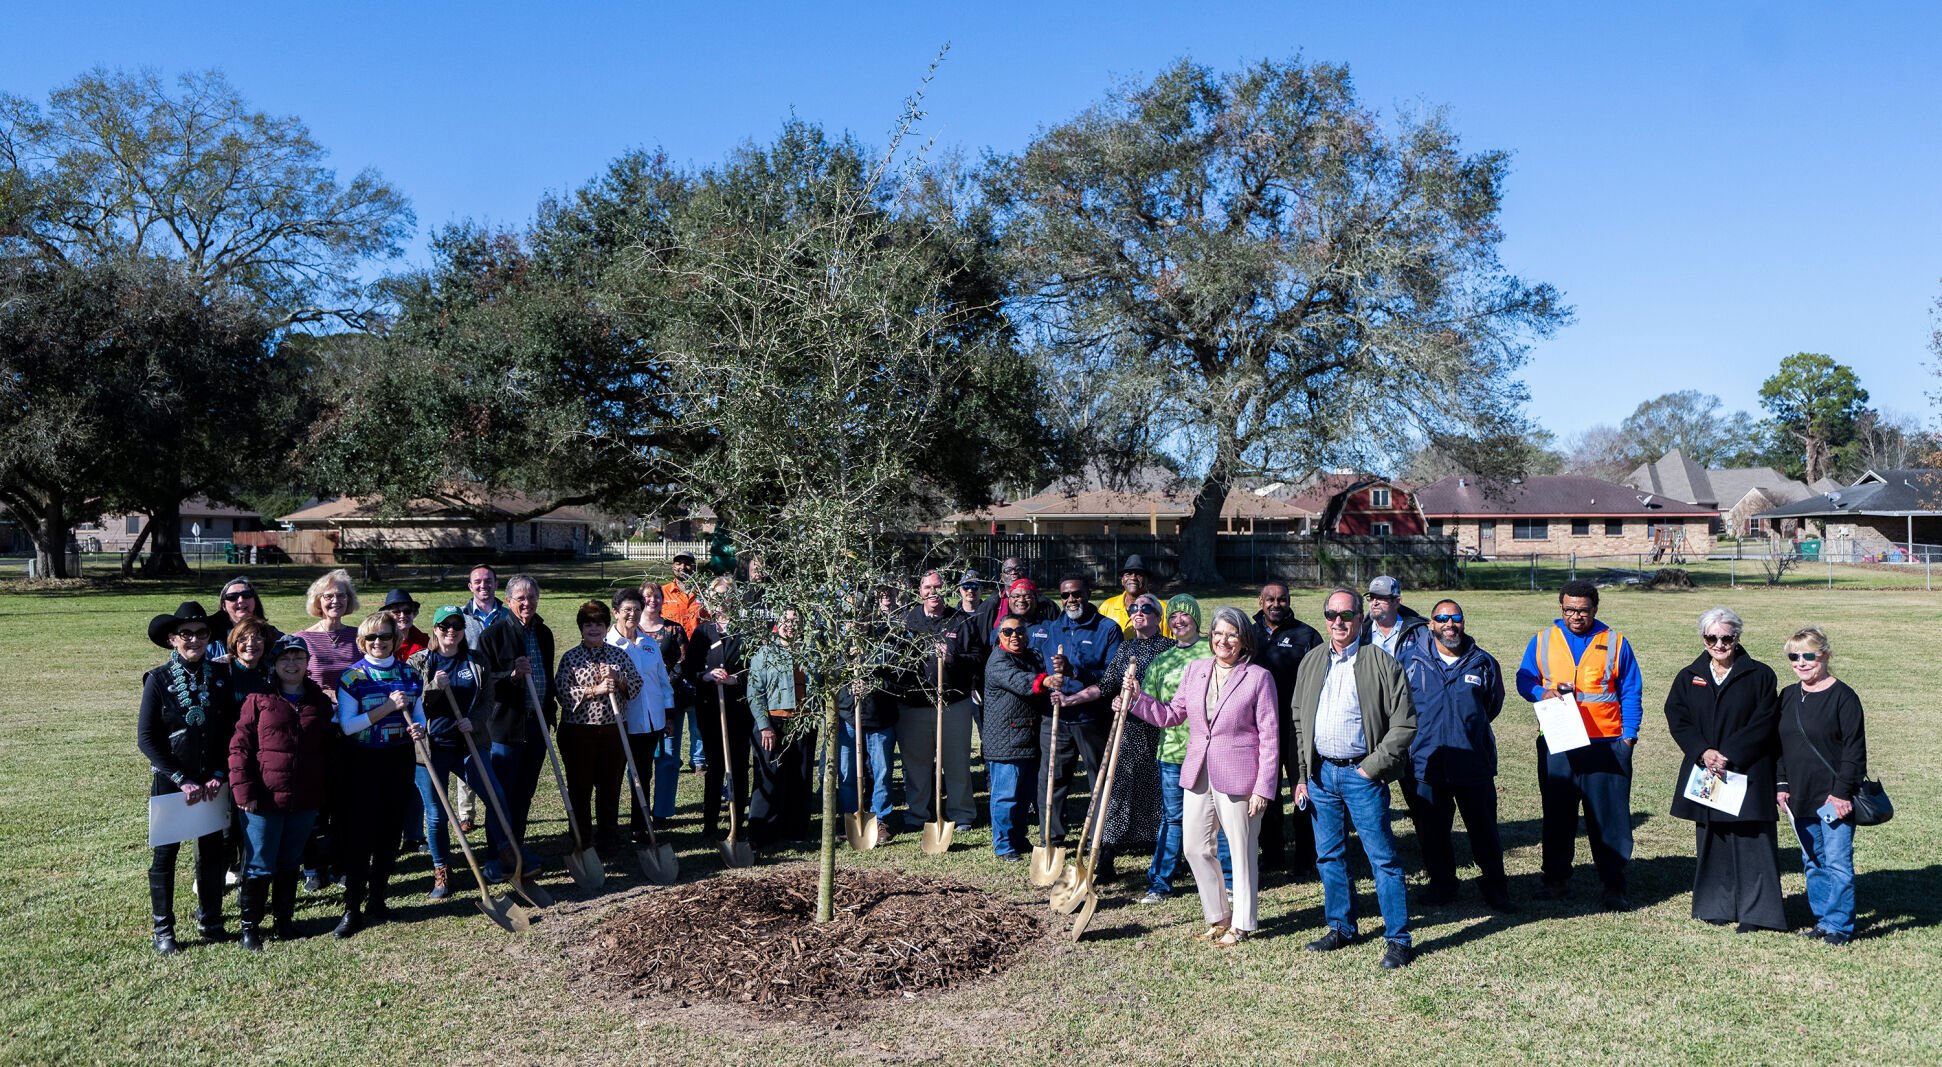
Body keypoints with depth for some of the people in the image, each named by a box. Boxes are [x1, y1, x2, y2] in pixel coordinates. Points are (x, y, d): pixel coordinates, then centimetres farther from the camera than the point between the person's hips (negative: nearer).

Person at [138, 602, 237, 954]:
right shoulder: (159, 679, -8)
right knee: (164, 854, 8)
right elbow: (145, 738, -10)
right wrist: (182, 780, -14)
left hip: (212, 781, 3)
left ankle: (209, 921, 25)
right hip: (170, 781, -2)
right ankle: (163, 930, 20)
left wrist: (219, 775, -8)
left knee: (213, 851, 10)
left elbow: (231, 730, 2)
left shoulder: (220, 675, -1)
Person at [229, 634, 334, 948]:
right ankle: (250, 924, 19)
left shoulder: (320, 702, 6)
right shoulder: (259, 700, -4)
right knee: (260, 865, 4)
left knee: (290, 863, 16)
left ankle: (284, 917, 31)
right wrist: (244, 791, -11)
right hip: (264, 799, -3)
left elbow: (328, 748, 12)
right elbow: (239, 747, -5)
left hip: (305, 801, 3)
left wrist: (325, 790, 8)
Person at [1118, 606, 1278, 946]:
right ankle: (1218, 916, 27)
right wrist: (1136, 699, -1)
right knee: (1196, 847, 9)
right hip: (1198, 774, 5)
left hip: (1237, 777, -5)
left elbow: (1269, 736, -8)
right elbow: (1172, 714, 13)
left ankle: (1242, 923, 22)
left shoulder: (1258, 677, -7)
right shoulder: (1195, 670, 7)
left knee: (1241, 852, 6)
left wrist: (1263, 787, -11)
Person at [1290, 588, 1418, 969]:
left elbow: (1404, 723, -7)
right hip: (1321, 772, 5)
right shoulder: (1312, 662, 10)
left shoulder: (1381, 663, -6)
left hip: (1361, 773, -5)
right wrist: (1302, 776, 8)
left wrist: (1373, 767, -11)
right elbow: (1299, 721, 13)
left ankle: (1398, 939, 8)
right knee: (1329, 856, 13)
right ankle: (1341, 928, 27)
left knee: (1382, 858, -2)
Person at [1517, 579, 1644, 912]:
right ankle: (1556, 879, 21)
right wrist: (1542, 692, -10)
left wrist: (1628, 736, -2)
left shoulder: (1615, 643, 5)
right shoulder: (1543, 640, 7)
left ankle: (1613, 886, 8)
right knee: (1557, 815, 9)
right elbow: (1524, 680, 12)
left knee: (1609, 817, -1)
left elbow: (1631, 693, 6)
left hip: (1606, 744, -1)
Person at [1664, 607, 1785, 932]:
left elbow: (1763, 725, -7)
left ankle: (1754, 911, 7)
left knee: (1751, 841, -2)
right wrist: (1703, 752, -14)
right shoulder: (1688, 677, 9)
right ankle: (1717, 906, 18)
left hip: (1747, 773, -3)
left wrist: (1728, 755, -15)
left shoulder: (1759, 676, 0)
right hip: (1704, 772, 3)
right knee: (1711, 841, 8)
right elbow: (1677, 720, 2)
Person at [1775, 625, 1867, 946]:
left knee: (1837, 862, -3)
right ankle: (1822, 918, 22)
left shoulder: (1842, 696, -8)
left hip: (1833, 796, -6)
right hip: (1800, 797, 6)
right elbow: (1779, 745, 15)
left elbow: (1854, 749, -10)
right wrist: (1781, 784, 7)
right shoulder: (1787, 696, 10)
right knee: (1813, 862, 12)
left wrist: (1843, 791, -14)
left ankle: (1838, 925, 6)